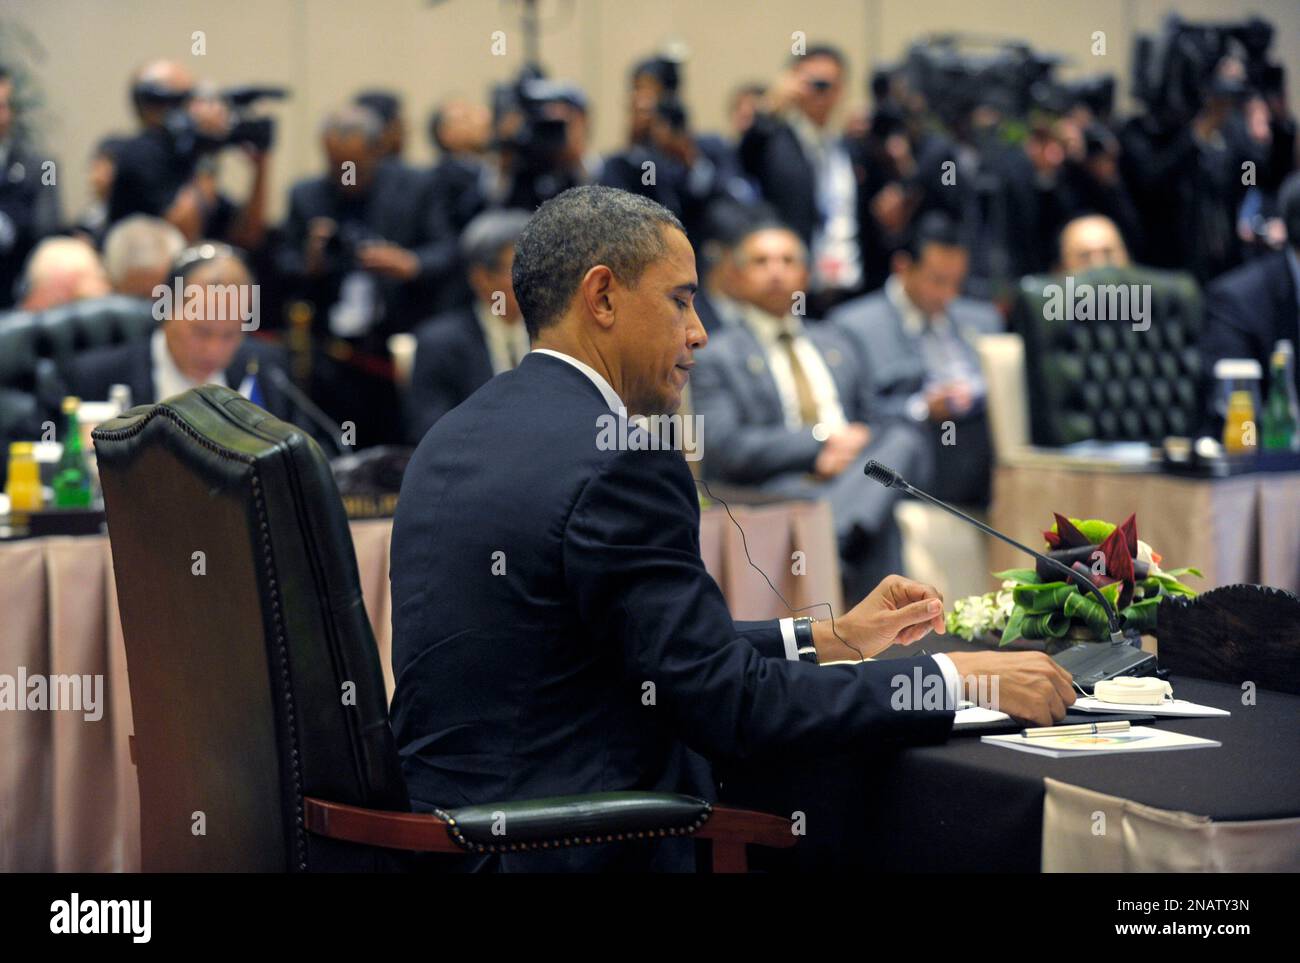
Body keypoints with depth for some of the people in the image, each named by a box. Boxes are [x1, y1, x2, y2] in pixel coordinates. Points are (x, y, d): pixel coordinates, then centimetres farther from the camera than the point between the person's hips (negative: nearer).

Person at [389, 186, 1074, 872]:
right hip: (573, 855, -9)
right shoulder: (619, 464, -17)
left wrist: (827, 639, 17)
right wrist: (957, 680, -11)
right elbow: (730, 705, -18)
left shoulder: (449, 440, 11)